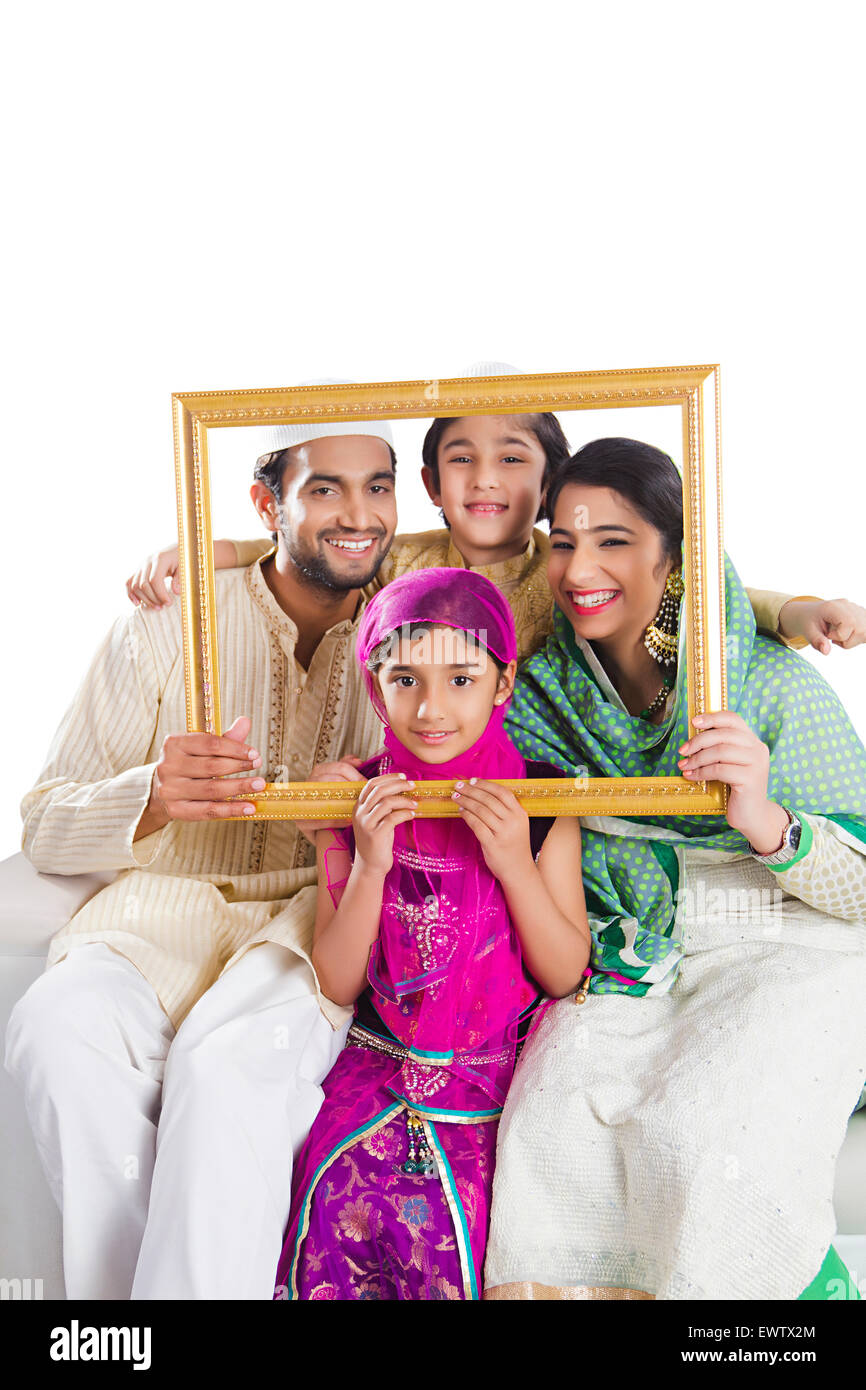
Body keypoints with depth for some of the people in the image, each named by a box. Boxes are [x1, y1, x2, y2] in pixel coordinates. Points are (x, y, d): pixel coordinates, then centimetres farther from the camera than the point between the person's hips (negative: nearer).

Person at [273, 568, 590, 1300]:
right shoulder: (355, 803, -2)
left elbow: (565, 975, -3)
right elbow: (337, 984, -2)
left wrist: (514, 864, -18)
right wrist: (369, 866, -17)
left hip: (500, 1062, -1)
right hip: (383, 1053, 1)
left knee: (450, 1204, -22)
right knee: (345, 1194, -21)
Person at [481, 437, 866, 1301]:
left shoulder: (774, 683, -11)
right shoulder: (546, 689, 0)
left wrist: (763, 820, -30)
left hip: (791, 953, -3)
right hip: (632, 963, 3)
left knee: (701, 1131, -26)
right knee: (558, 1118, -21)